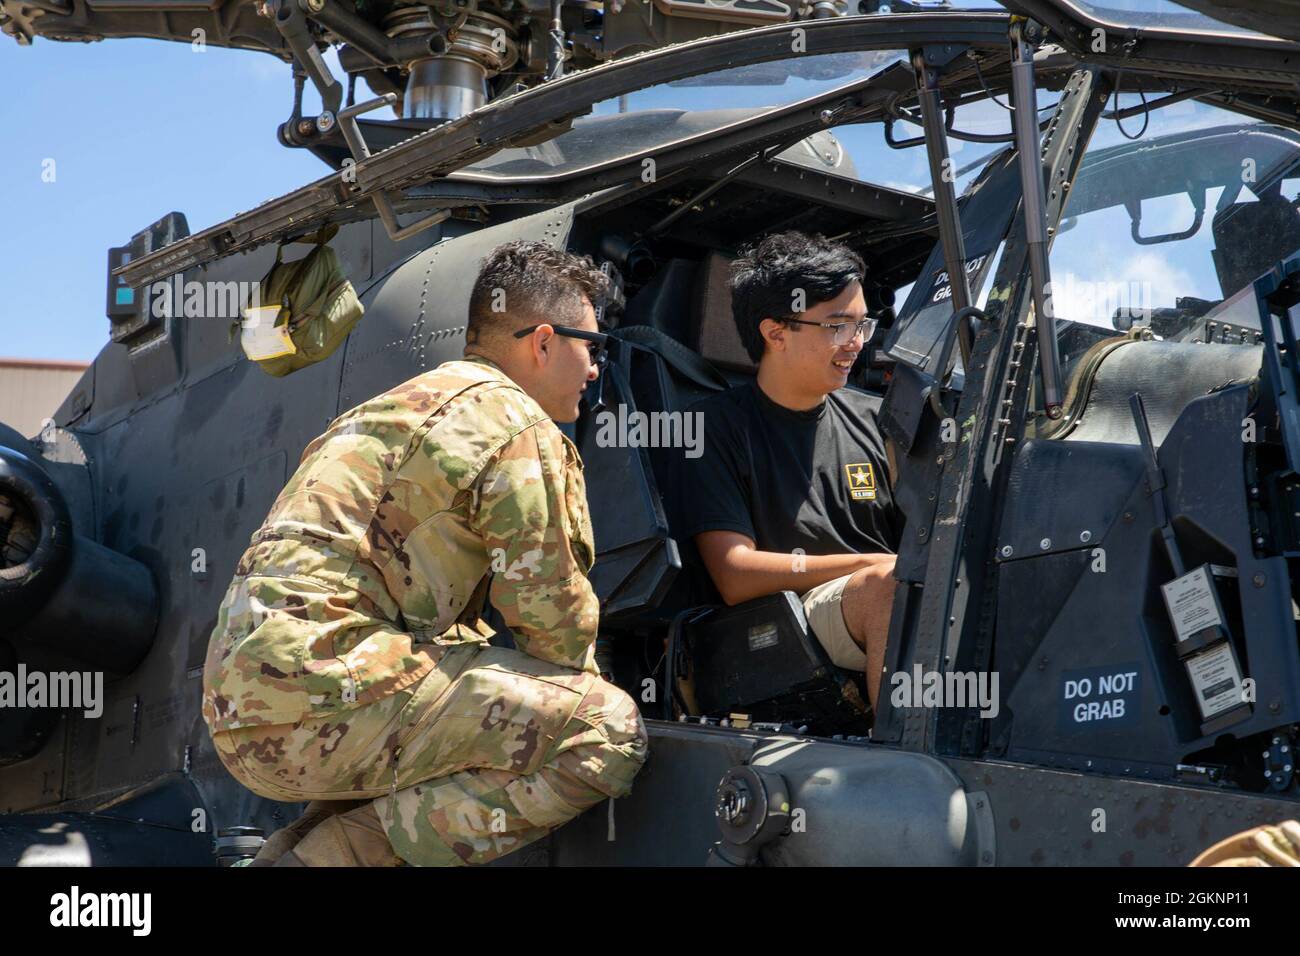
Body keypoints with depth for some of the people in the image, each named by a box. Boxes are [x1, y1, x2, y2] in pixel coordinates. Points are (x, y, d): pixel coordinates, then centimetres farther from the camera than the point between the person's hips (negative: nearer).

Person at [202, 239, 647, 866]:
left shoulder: (406, 406, 29)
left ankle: (294, 849, 11)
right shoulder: (515, 423, -2)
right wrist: (584, 687, 19)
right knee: (609, 731, -13)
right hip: (323, 683, -10)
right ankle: (336, 852, -13)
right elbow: (549, 611, -1)